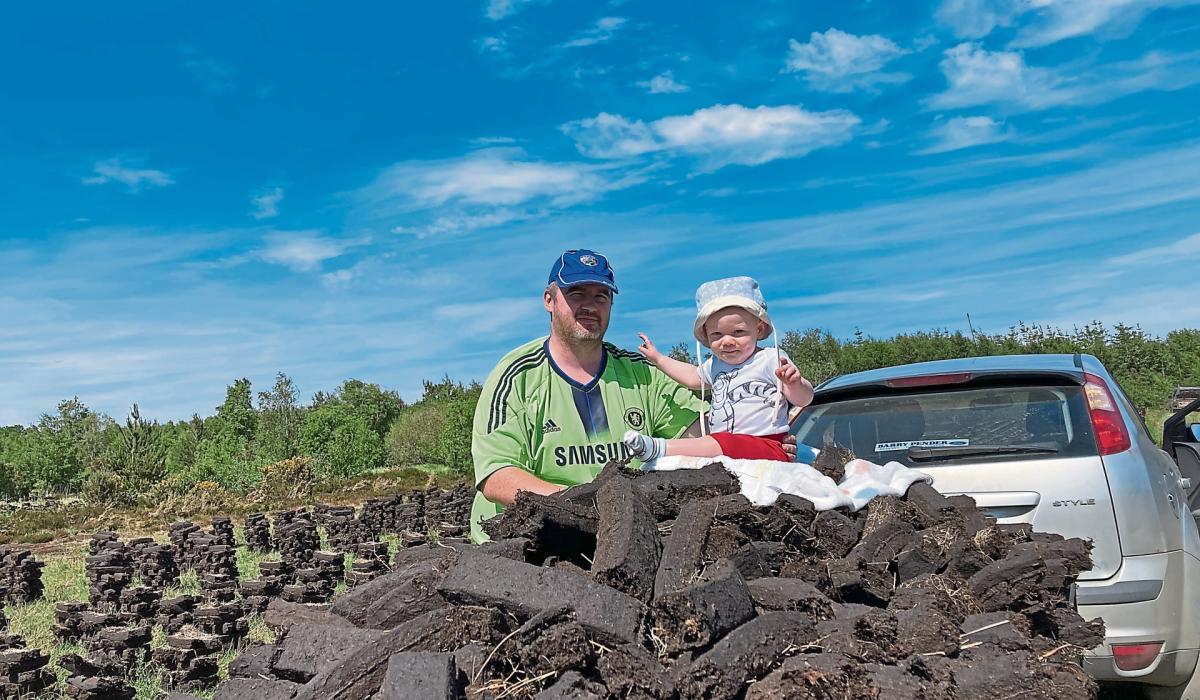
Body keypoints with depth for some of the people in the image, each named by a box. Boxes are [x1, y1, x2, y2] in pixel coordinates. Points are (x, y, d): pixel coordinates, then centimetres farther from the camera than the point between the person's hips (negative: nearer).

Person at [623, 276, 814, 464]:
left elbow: (804, 400, -12)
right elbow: (694, 377, 39)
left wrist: (795, 384, -36)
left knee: (725, 446, -35)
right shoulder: (715, 365, 16)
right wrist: (658, 358, 41)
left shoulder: (772, 360, -7)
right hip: (721, 442, 9)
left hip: (765, 447, -9)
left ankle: (658, 448, -39)